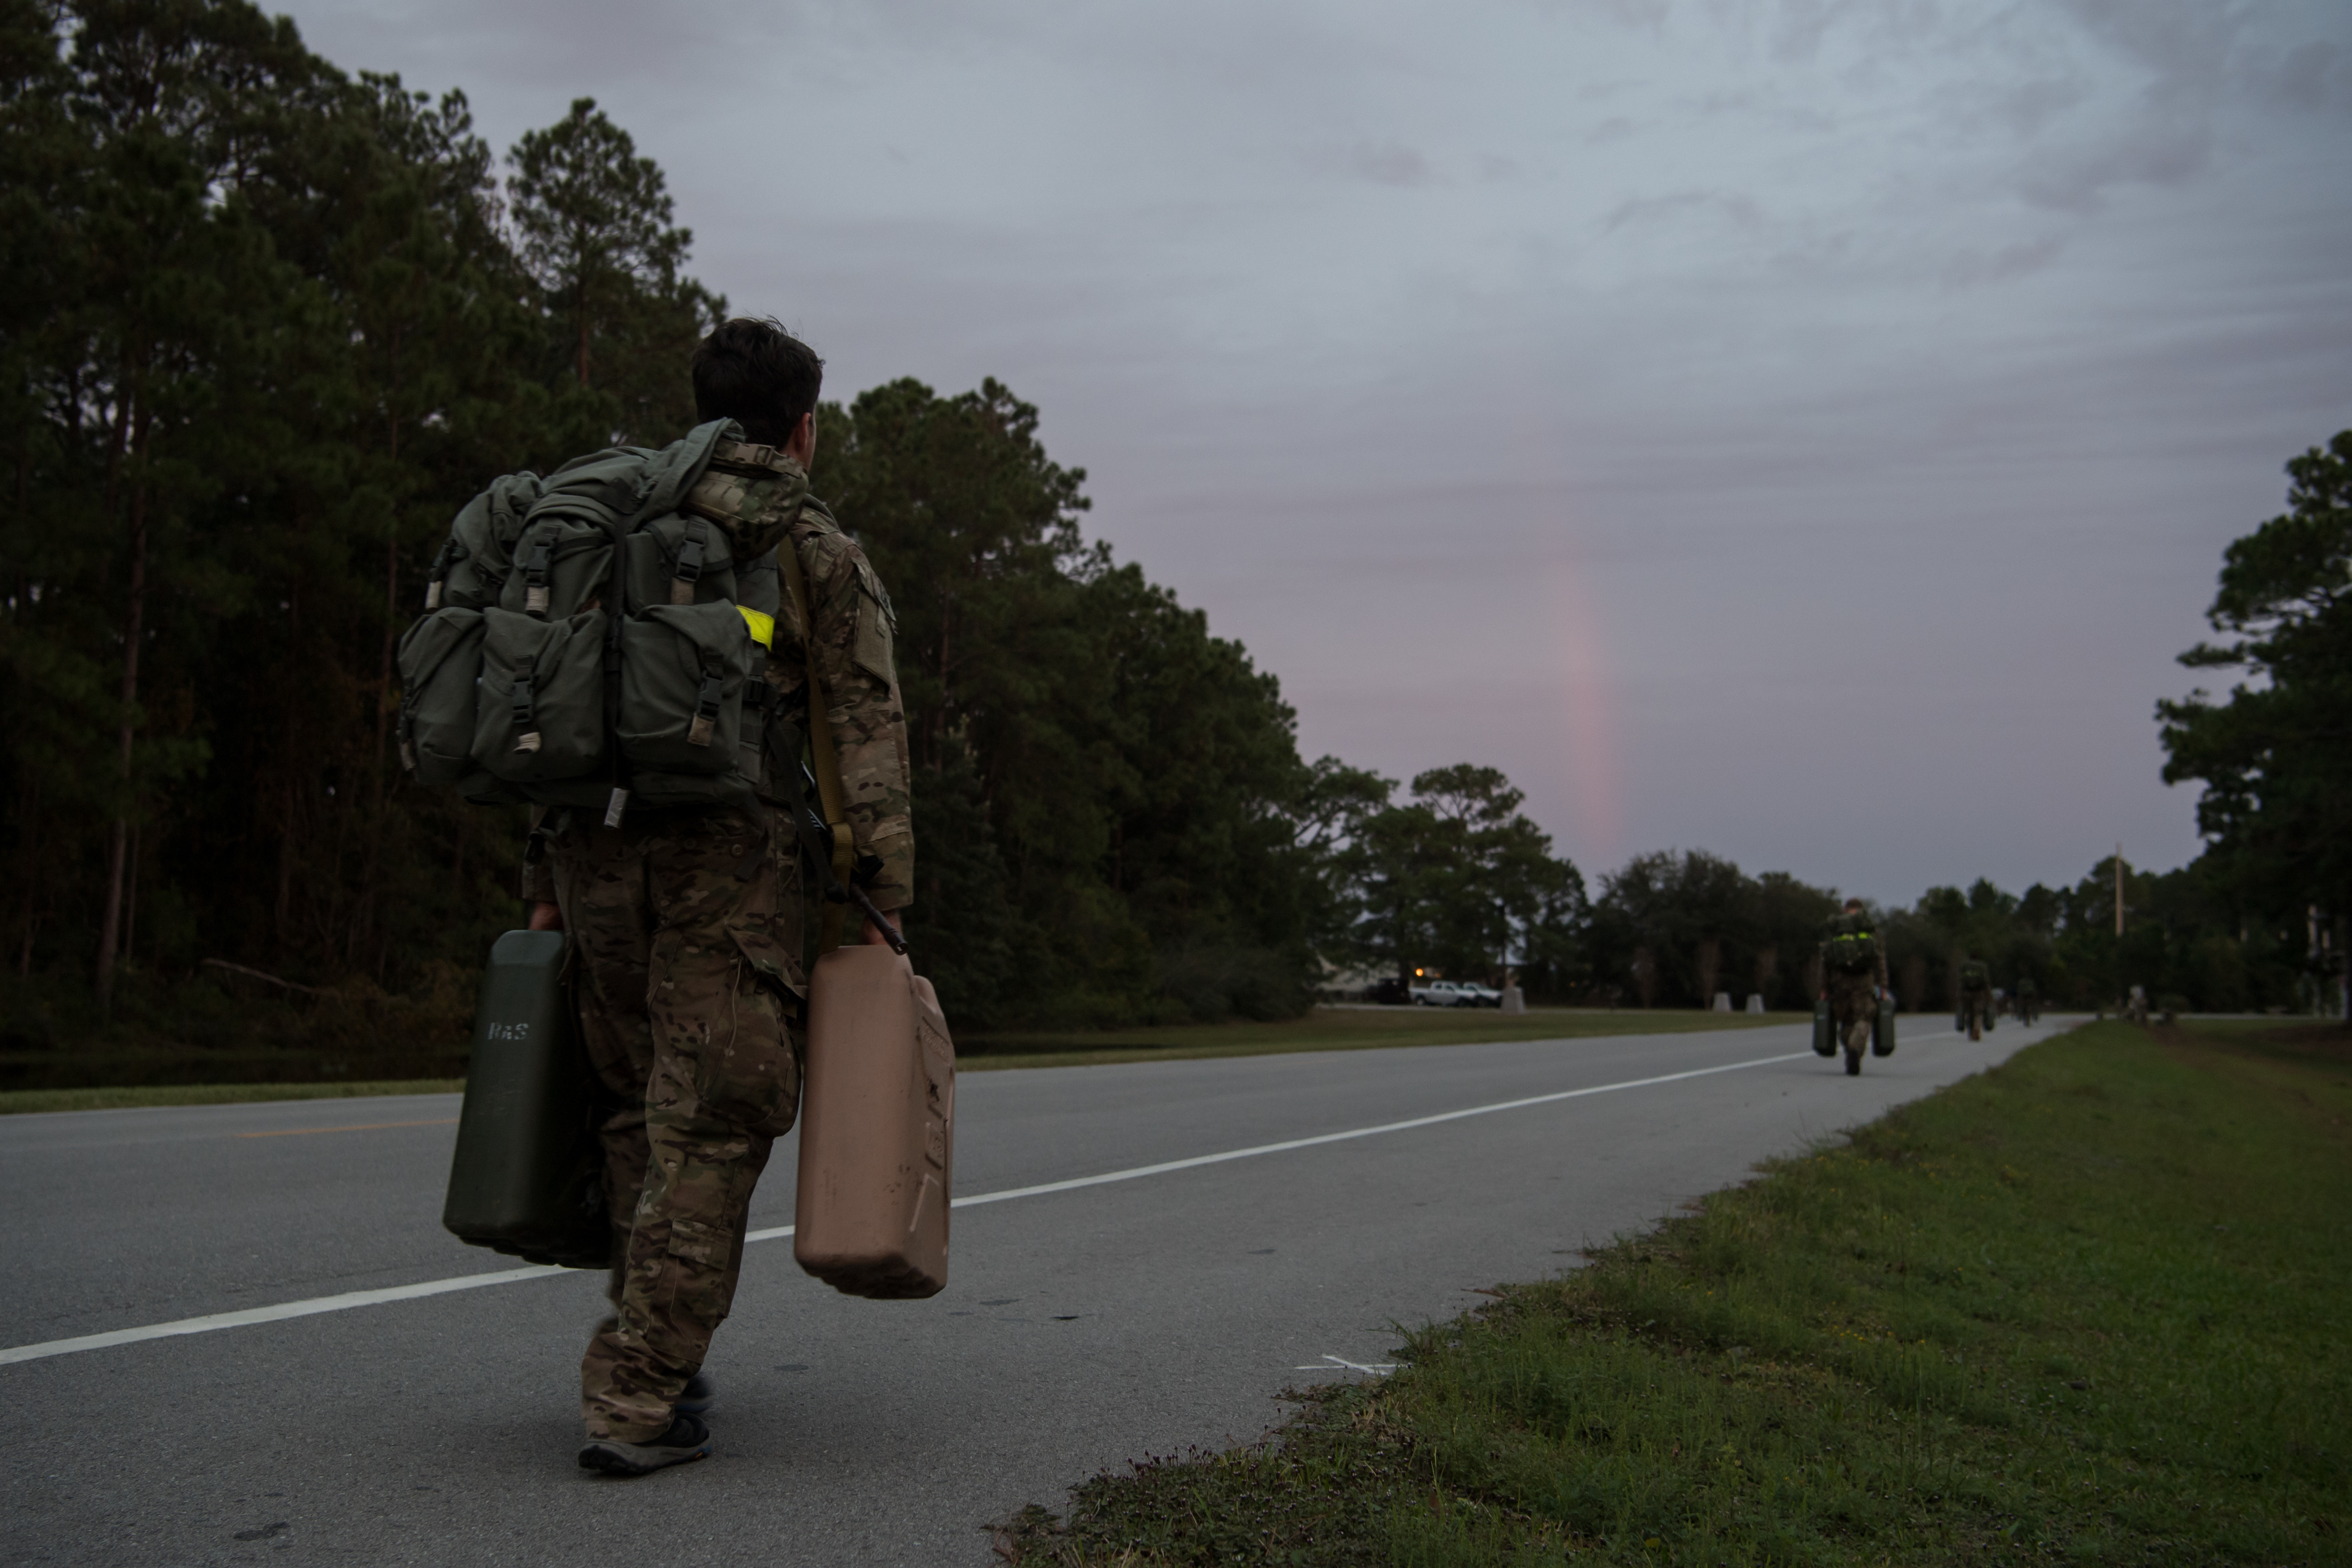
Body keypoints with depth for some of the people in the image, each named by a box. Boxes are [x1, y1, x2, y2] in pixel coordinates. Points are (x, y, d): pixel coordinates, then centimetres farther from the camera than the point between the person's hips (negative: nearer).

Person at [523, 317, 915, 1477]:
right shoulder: (821, 555, 5)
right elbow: (867, 734, -4)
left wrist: (547, 878, 19)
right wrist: (882, 891, -5)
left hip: (595, 852, 5)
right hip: (732, 861, -5)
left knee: (638, 1113, 17)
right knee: (709, 1131, -2)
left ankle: (660, 1363, 25)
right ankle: (637, 1400, -4)